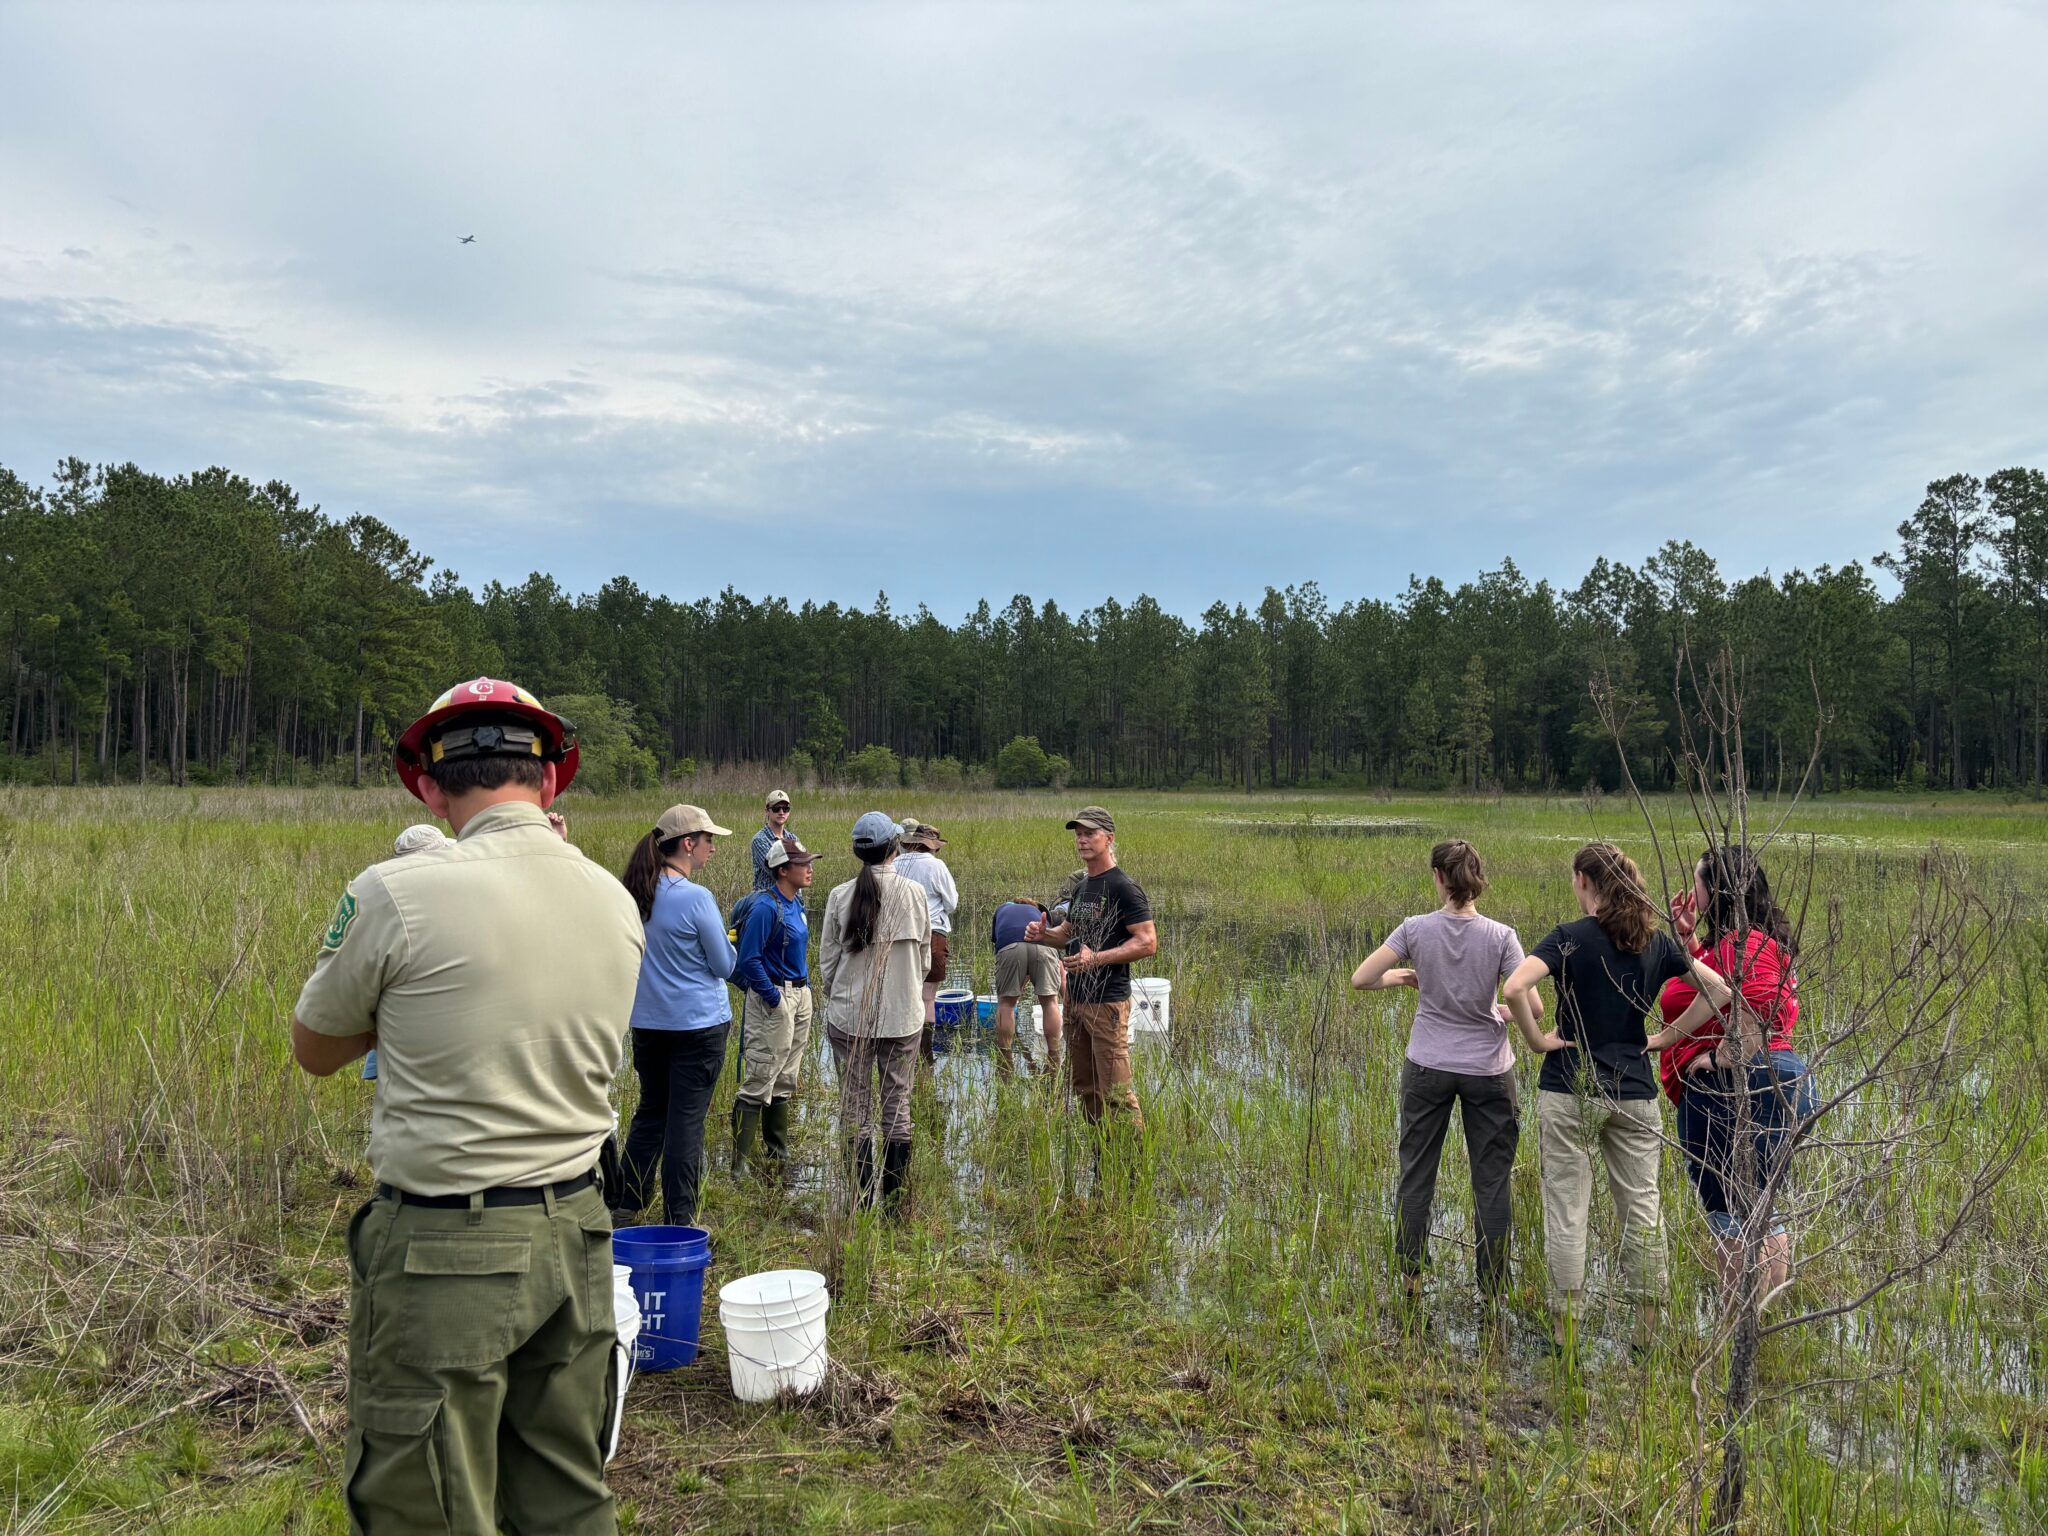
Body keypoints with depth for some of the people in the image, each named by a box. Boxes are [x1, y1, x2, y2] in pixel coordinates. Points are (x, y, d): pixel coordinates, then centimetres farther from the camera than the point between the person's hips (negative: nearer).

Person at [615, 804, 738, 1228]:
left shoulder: (635, 893, 2)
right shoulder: (697, 898, -17)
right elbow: (725, 965, -10)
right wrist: (727, 941, 10)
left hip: (647, 1021, 6)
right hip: (698, 1022, -6)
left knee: (650, 1112, 18)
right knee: (687, 1119, 2)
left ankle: (624, 1208, 22)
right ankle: (678, 1222, 9)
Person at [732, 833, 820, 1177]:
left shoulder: (796, 902, 8)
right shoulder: (766, 907, -18)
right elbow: (749, 960, -20)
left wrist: (804, 989, 14)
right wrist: (775, 1000, -17)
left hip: (800, 996, 9)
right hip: (773, 1000, -9)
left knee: (785, 1082, 16)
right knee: (759, 1083, -5)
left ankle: (778, 1153, 27)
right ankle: (739, 1162, 2)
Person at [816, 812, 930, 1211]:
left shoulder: (841, 895, -7)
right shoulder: (915, 894, -5)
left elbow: (826, 961, -1)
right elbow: (925, 959, 4)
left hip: (849, 1015, 0)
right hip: (903, 1015, 1)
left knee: (855, 1107, 8)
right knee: (898, 1106, 10)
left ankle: (862, 1201, 12)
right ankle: (895, 1202, 14)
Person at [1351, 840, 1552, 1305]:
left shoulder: (1416, 929, -9)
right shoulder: (1500, 936, -10)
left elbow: (1360, 979, -11)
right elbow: (1533, 1007, -14)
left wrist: (1398, 976, 9)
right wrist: (1503, 1013, 7)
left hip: (1427, 1067, 0)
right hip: (1487, 1071, 0)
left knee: (1415, 1175, 12)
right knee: (1492, 1182, 11)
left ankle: (1410, 1280, 19)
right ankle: (1492, 1291, 17)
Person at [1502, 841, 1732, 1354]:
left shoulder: (1569, 937, -12)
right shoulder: (1655, 940, 3)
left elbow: (1514, 988, -26)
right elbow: (1718, 991, 4)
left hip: (1569, 1091, -4)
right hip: (1635, 1092, 4)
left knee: (1566, 1210, 5)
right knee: (1642, 1205, 14)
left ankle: (1565, 1326, 12)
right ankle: (1648, 1324, 21)